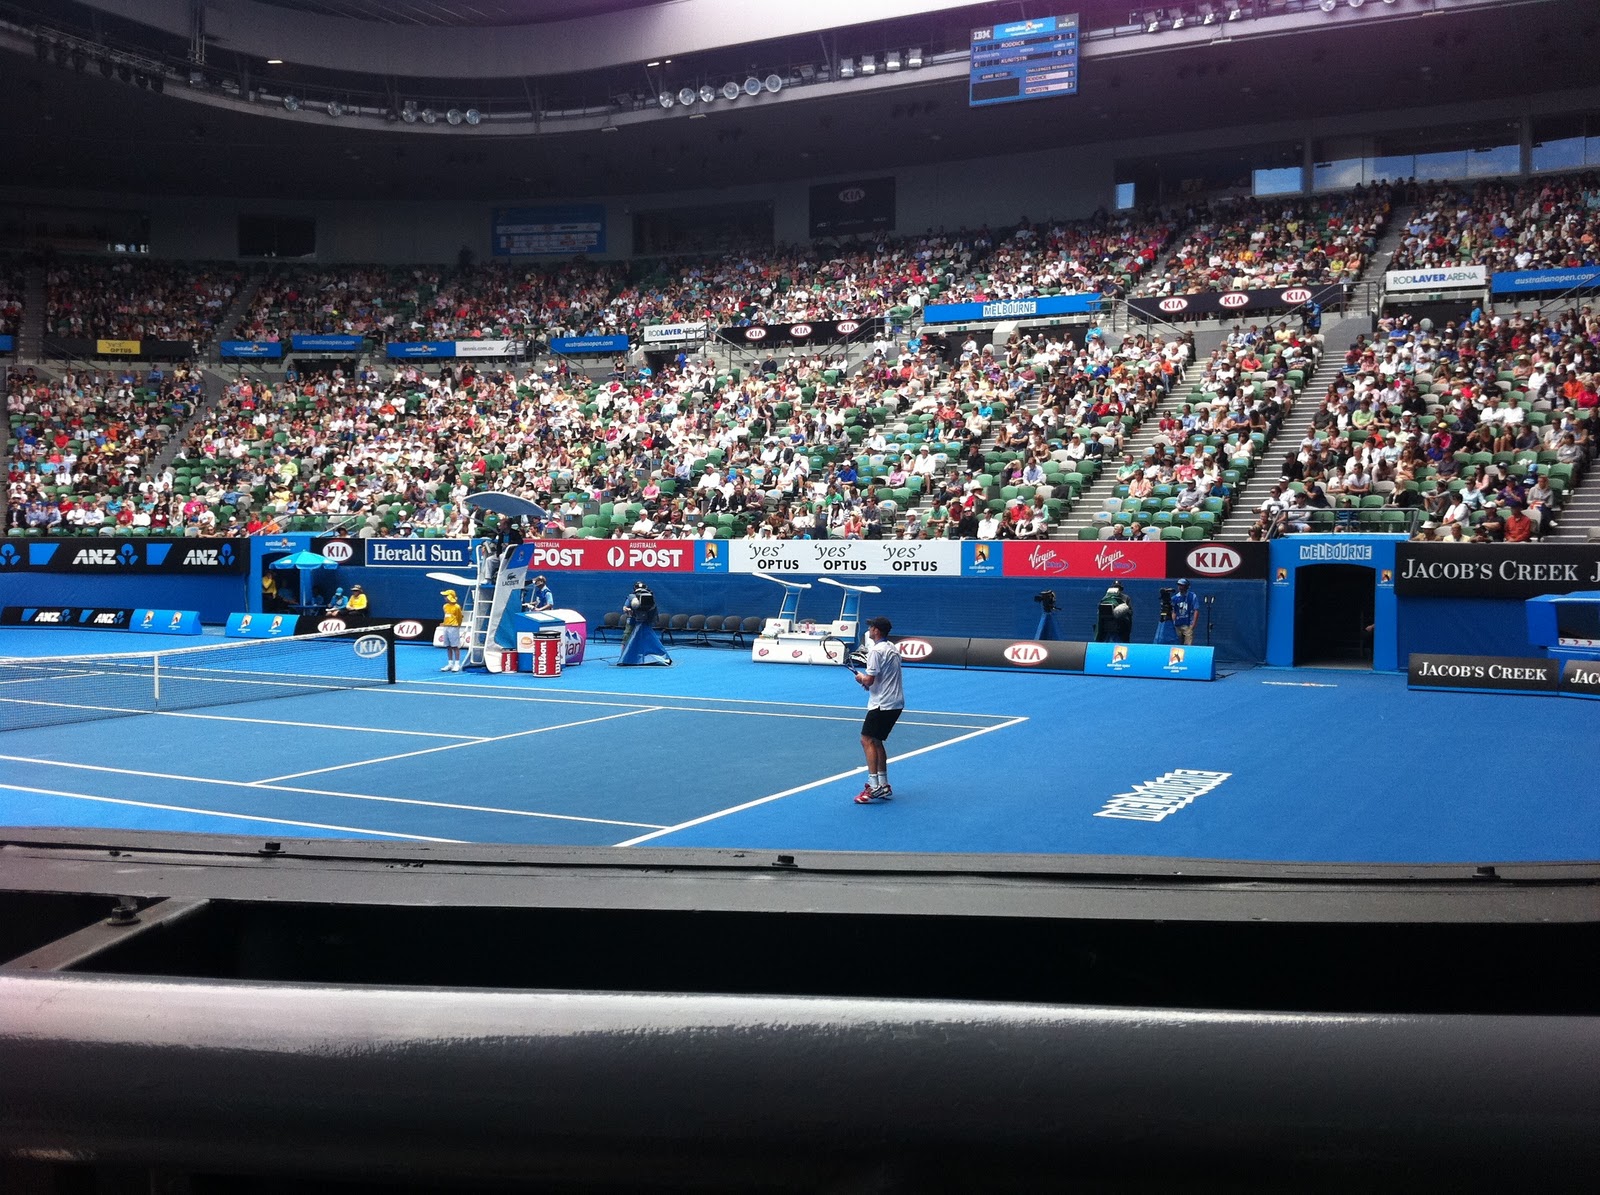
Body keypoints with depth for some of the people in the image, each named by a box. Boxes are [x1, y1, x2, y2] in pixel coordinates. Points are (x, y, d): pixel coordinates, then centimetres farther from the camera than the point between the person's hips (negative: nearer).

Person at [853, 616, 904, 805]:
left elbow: (869, 679, -19)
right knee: (876, 742, 16)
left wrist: (862, 678, 2)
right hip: (896, 703, 10)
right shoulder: (892, 648, 16)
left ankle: (874, 786, -18)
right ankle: (883, 785, 16)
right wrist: (868, 681, 8)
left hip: (882, 704, -10)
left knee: (867, 740, -9)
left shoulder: (876, 650, -15)